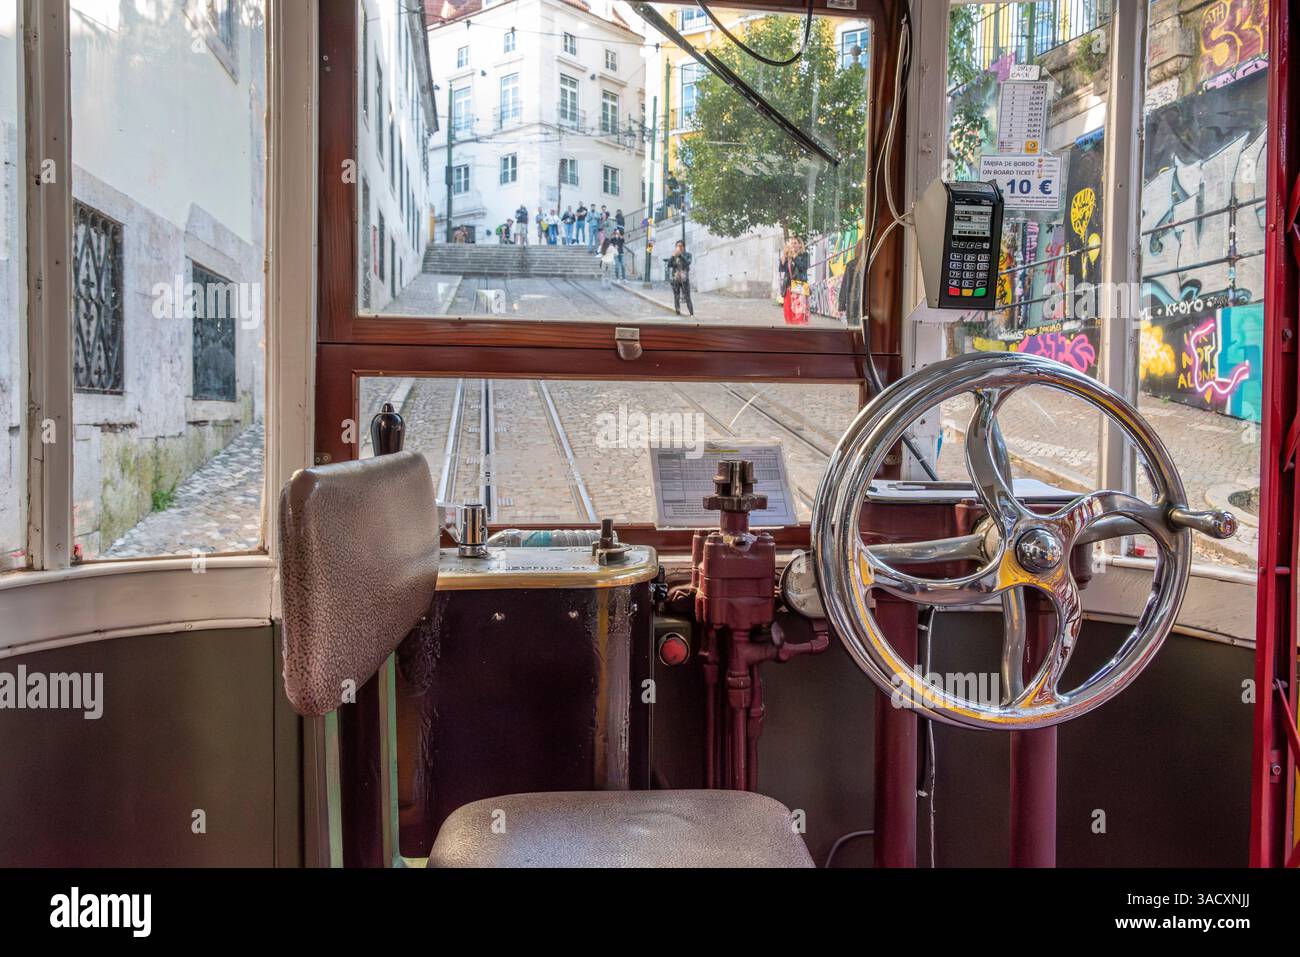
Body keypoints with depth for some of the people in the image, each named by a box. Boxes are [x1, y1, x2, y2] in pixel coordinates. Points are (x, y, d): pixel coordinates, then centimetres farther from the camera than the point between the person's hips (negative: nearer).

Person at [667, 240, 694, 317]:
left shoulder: (688, 255, 2)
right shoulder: (673, 256, 7)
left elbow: (687, 263, -16)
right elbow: (669, 265, -7)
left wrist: (680, 255, -25)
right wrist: (673, 256, -20)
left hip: (684, 279, -2)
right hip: (675, 279, 2)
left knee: (687, 298, -8)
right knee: (676, 298, 0)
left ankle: (692, 315, -7)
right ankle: (678, 315, 3)